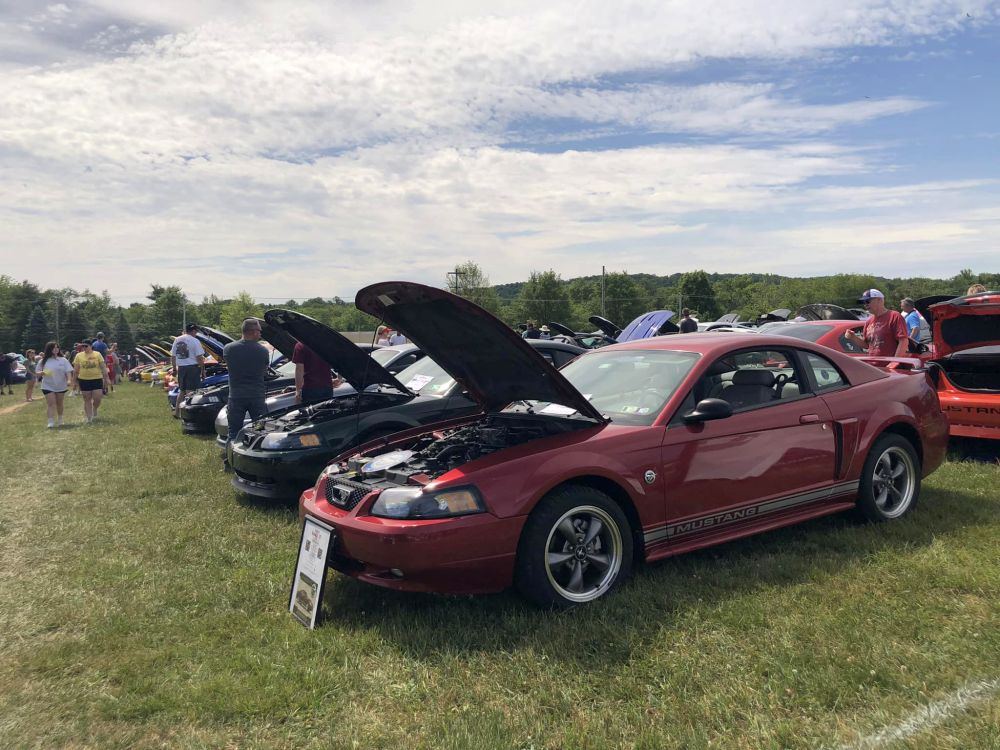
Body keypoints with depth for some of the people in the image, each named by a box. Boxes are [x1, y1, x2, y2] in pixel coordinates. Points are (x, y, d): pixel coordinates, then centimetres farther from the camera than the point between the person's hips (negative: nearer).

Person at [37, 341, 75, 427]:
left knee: (59, 404, 13)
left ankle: (60, 420, 28)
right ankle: (51, 422, -12)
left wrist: (69, 380, -20)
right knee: (51, 404, -9)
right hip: (48, 386, -1)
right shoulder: (43, 361, -1)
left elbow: (68, 371, -4)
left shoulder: (63, 360, 0)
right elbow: (37, 373, 4)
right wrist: (40, 373, -20)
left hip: (61, 386, 1)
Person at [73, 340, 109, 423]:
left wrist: (106, 378, -1)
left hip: (97, 379, -1)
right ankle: (88, 418, 13)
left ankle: (94, 409, 26)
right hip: (84, 380, 1)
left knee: (97, 398, -6)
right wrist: (76, 379, 5)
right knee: (87, 400, 6)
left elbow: (103, 367, 1)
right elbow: (76, 369, 7)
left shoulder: (97, 355, 0)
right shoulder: (79, 356, 3)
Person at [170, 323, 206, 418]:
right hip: (192, 367, -6)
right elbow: (199, 357, -11)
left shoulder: (177, 340, 10)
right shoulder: (194, 341, -9)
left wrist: (174, 369, 21)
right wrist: (203, 370, -4)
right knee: (190, 392, -2)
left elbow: (173, 356, 13)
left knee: (181, 390, 16)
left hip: (181, 368, 6)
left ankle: (177, 411, 13)